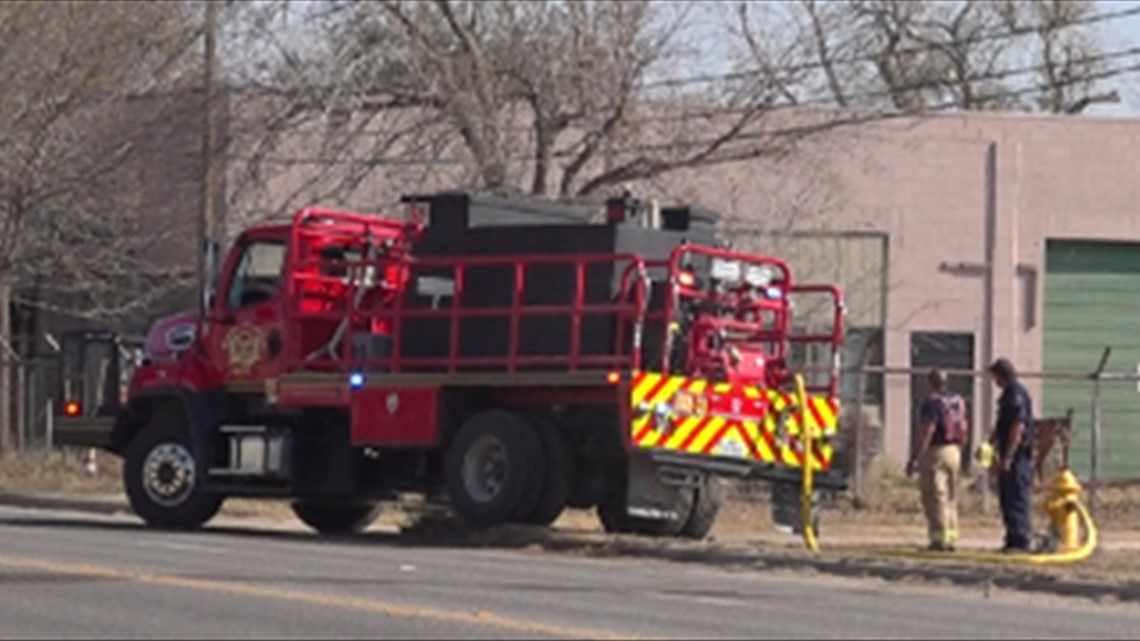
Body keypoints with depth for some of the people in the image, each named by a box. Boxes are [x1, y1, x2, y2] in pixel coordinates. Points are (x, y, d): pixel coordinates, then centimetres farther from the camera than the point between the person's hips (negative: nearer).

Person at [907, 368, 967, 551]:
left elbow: (927, 432, -19)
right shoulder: (958, 401, 12)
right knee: (950, 498, 14)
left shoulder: (933, 402, -13)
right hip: (954, 452, 8)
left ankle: (939, 539, -8)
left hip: (935, 452, -8)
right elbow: (963, 430, 16)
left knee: (936, 497, -5)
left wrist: (914, 458, -18)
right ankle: (951, 538, 13)